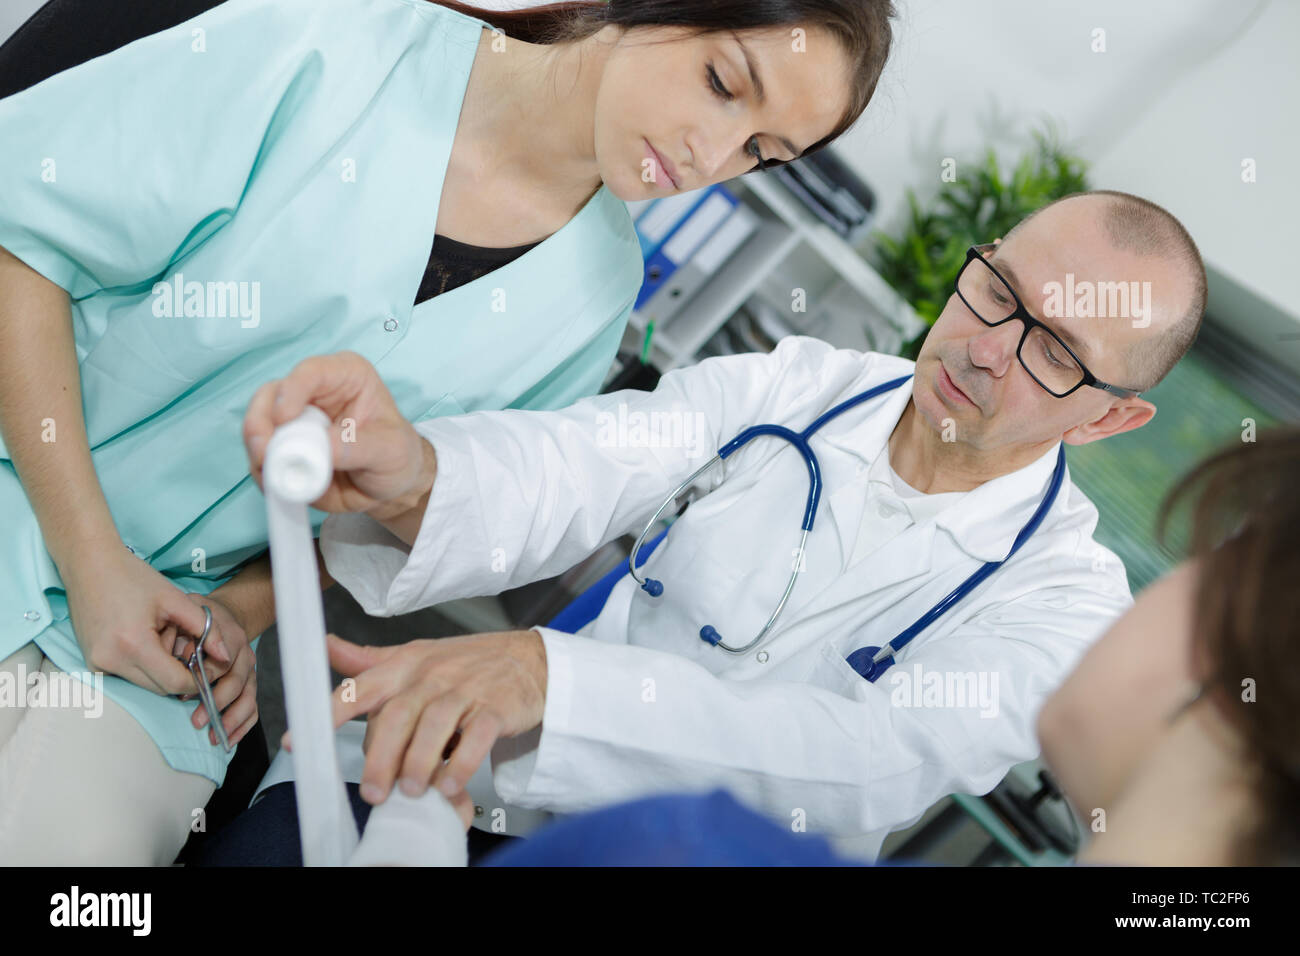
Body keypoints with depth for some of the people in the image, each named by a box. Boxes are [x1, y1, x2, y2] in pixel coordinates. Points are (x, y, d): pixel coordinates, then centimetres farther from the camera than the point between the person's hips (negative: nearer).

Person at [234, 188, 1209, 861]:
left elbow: (876, 760, -27)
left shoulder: (1065, 598, -9)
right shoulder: (803, 383, 1)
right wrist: (408, 477, -38)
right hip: (501, 801, 3)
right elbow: (571, 465, -13)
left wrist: (541, 674, -41)